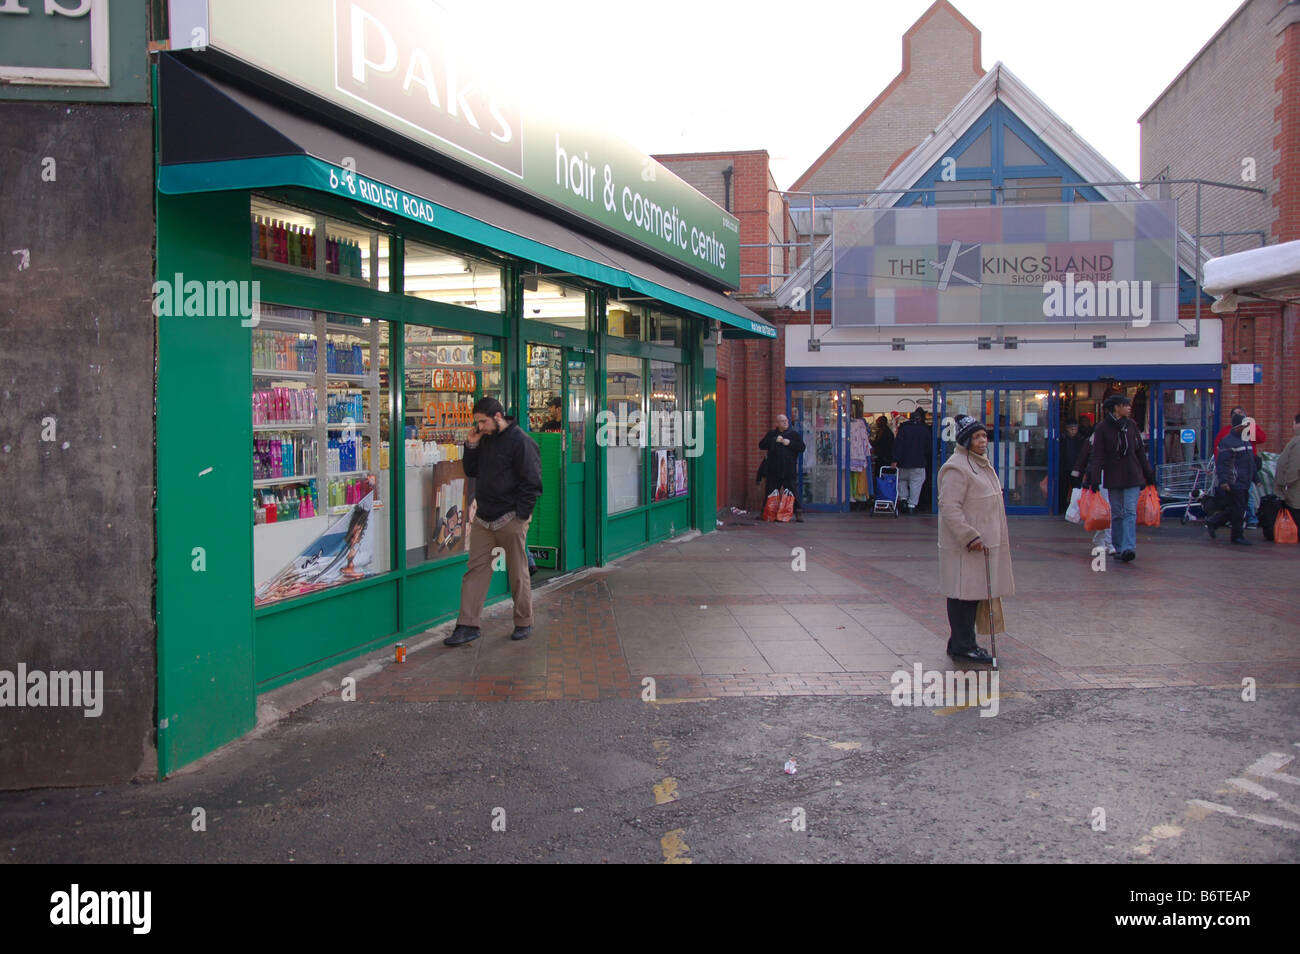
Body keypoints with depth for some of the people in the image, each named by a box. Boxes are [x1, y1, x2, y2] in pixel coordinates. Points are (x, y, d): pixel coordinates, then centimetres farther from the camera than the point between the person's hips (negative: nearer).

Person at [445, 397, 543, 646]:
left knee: (518, 573, 5)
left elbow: (532, 483, -12)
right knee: (475, 569, 4)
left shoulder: (520, 441, -11)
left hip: (510, 520, -7)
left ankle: (524, 623, 19)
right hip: (483, 518, 7)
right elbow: (471, 471, 17)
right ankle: (467, 625, 6)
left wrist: (521, 515, -14)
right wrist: (471, 446, 2)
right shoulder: (484, 439, 11)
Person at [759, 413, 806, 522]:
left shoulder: (794, 434, 7)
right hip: (774, 471, 2)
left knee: (793, 492, -5)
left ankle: (798, 513, -2)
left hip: (790, 471, -2)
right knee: (770, 493, 8)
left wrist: (789, 443, -12)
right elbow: (761, 445, 2)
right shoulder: (771, 434, 13)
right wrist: (774, 440, -8)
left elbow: (802, 447, -1)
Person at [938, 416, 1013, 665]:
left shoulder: (982, 463, 17)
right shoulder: (956, 468, -16)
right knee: (964, 594, -5)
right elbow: (949, 507, -22)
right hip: (964, 547, -10)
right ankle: (962, 647, 1)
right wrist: (970, 537, -24)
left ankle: (962, 643, 22)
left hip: (984, 542, 10)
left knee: (974, 593, 13)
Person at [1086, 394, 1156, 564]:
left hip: (1132, 476, 2)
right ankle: (1119, 548, 15)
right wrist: (1095, 480, -13)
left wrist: (1149, 474, 15)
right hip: (1113, 477, -2)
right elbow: (1097, 455, -6)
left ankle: (1128, 548, -17)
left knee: (1130, 512, -9)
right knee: (1116, 514, 5)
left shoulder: (1131, 425, 8)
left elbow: (1140, 451, 15)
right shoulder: (1102, 427, -2)